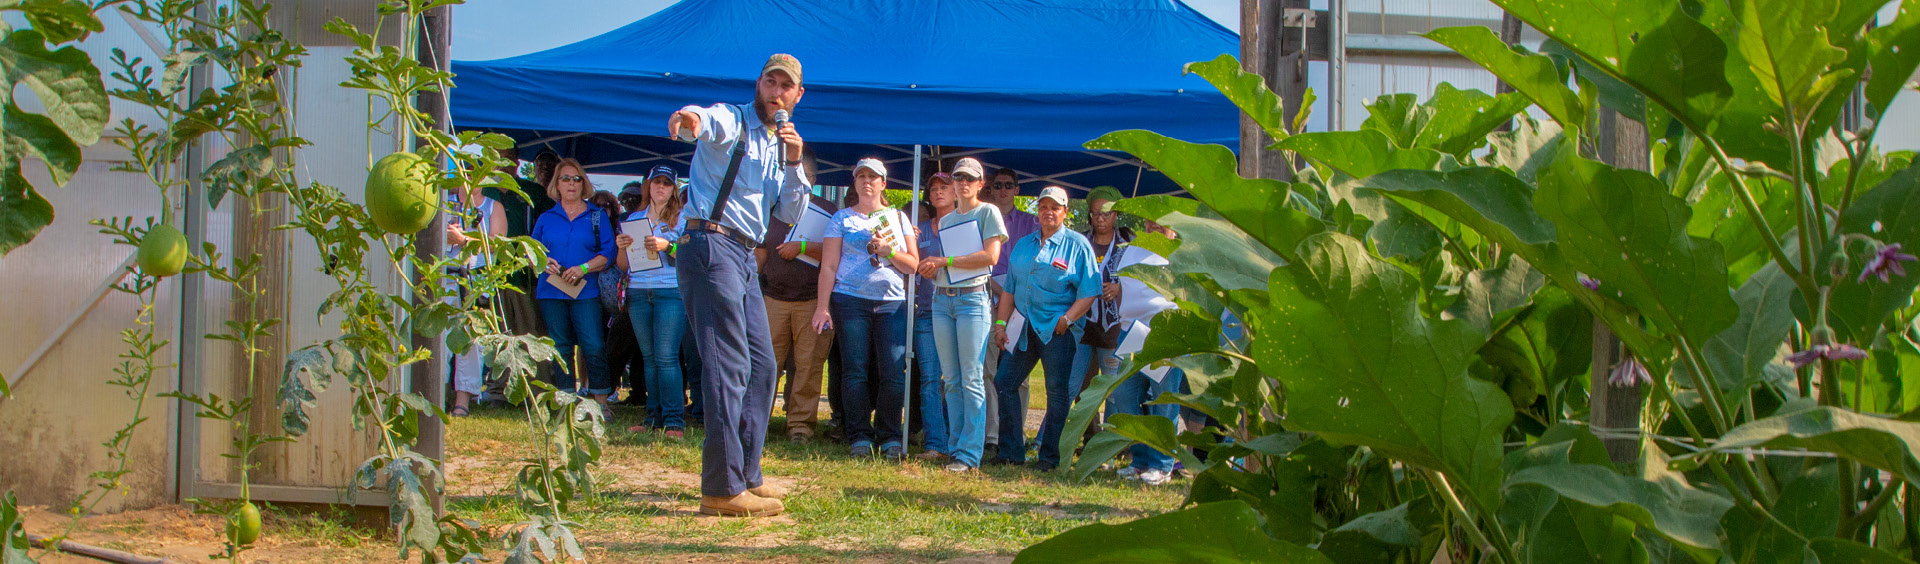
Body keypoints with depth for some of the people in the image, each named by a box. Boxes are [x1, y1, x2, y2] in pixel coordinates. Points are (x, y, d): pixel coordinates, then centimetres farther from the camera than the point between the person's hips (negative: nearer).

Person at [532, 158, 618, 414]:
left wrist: (583, 268, -15)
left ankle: (600, 401, -5)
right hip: (551, 292, 3)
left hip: (585, 292, -3)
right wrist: (543, 262, -7)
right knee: (560, 349, 4)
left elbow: (608, 253, 0)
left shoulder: (598, 216, 8)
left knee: (594, 347, -11)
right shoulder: (546, 219, 15)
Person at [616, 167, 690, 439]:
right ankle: (654, 415, 11)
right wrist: (622, 248, -4)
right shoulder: (634, 218, 18)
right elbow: (623, 265, 17)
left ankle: (674, 419, -11)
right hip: (638, 292, 5)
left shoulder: (681, 217, 6)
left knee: (666, 356, -12)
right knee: (649, 357, 6)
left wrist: (667, 246, -18)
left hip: (670, 291, -4)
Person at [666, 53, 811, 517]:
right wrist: (689, 119, -53)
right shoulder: (731, 122, -3)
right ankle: (722, 488, -17)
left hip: (745, 256, 9)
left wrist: (794, 165, -2)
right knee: (729, 366, -15)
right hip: (710, 244, -9)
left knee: (761, 367, 15)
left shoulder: (781, 144, 21)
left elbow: (789, 214, 15)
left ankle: (746, 475, 26)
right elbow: (705, 121, -28)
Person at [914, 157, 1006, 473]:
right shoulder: (945, 221, 19)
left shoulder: (988, 213, 1)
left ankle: (970, 454, -9)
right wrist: (931, 268, -2)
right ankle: (955, 446, 8)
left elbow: (990, 256, -11)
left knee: (971, 380, -8)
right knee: (952, 380, 5)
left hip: (972, 297, -6)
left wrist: (945, 261, -9)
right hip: (942, 299, 6)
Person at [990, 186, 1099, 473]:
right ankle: (1011, 452, 8)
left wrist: (1067, 319, -15)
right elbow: (1010, 288, 19)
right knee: (1005, 382, 0)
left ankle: (1050, 456, 6)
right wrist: (1001, 323, 8)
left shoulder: (1077, 245, 1)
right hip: (1024, 328, 5)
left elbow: (1089, 291, -5)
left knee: (1058, 391, -2)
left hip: (1057, 330, -5)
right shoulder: (1023, 245, 17)